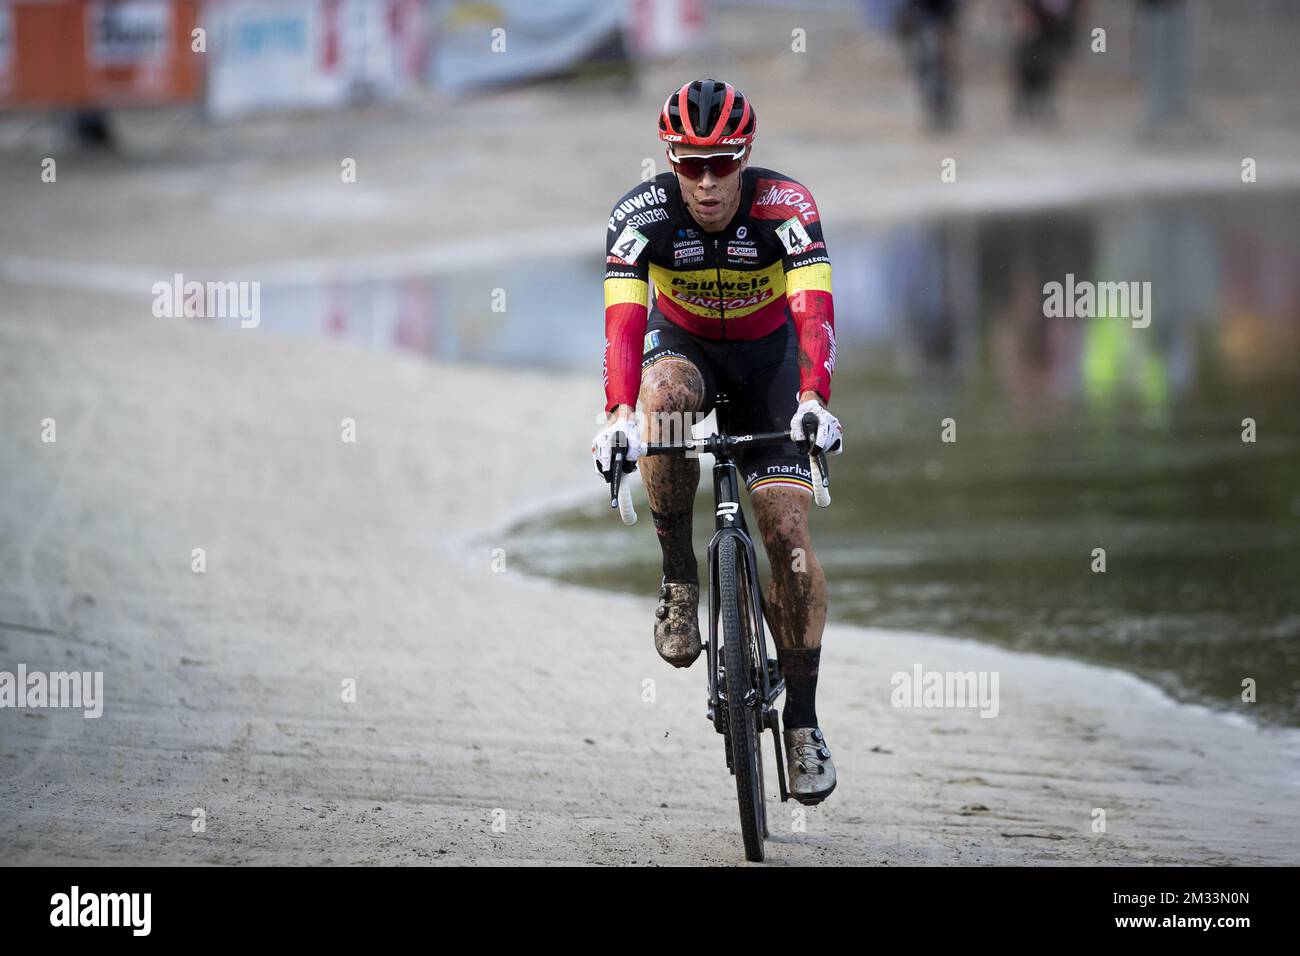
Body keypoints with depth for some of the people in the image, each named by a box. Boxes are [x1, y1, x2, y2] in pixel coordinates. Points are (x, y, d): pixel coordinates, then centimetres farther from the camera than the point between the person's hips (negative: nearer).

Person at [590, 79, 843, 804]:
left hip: (767, 354, 0)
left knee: (789, 532, -12)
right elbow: (624, 321, -36)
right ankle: (679, 581, -22)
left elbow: (814, 311, -38)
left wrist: (813, 401, -56)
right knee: (664, 392, -38)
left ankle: (803, 720, -1)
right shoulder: (644, 214, -26)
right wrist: (618, 416, -53)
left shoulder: (786, 206, -28)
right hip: (683, 345, 0)